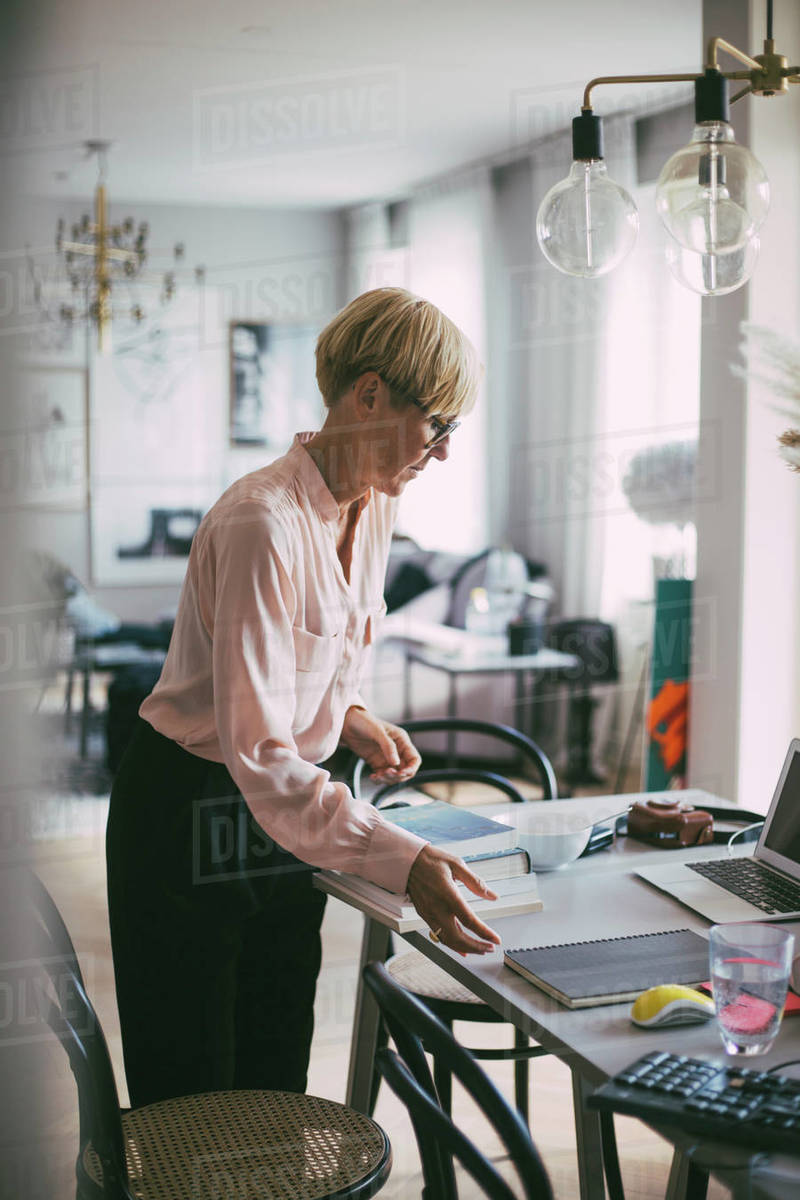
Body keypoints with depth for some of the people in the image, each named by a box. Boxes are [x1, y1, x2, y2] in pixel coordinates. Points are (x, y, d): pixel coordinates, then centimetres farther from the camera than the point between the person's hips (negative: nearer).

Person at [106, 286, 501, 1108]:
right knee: (188, 1100, 7)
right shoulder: (262, 523, -28)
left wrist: (351, 718, -2)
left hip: (287, 814, 8)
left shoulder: (374, 508, 0)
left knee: (276, 1088, 15)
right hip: (191, 818, -7)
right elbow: (256, 749, -32)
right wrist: (403, 861, -38)